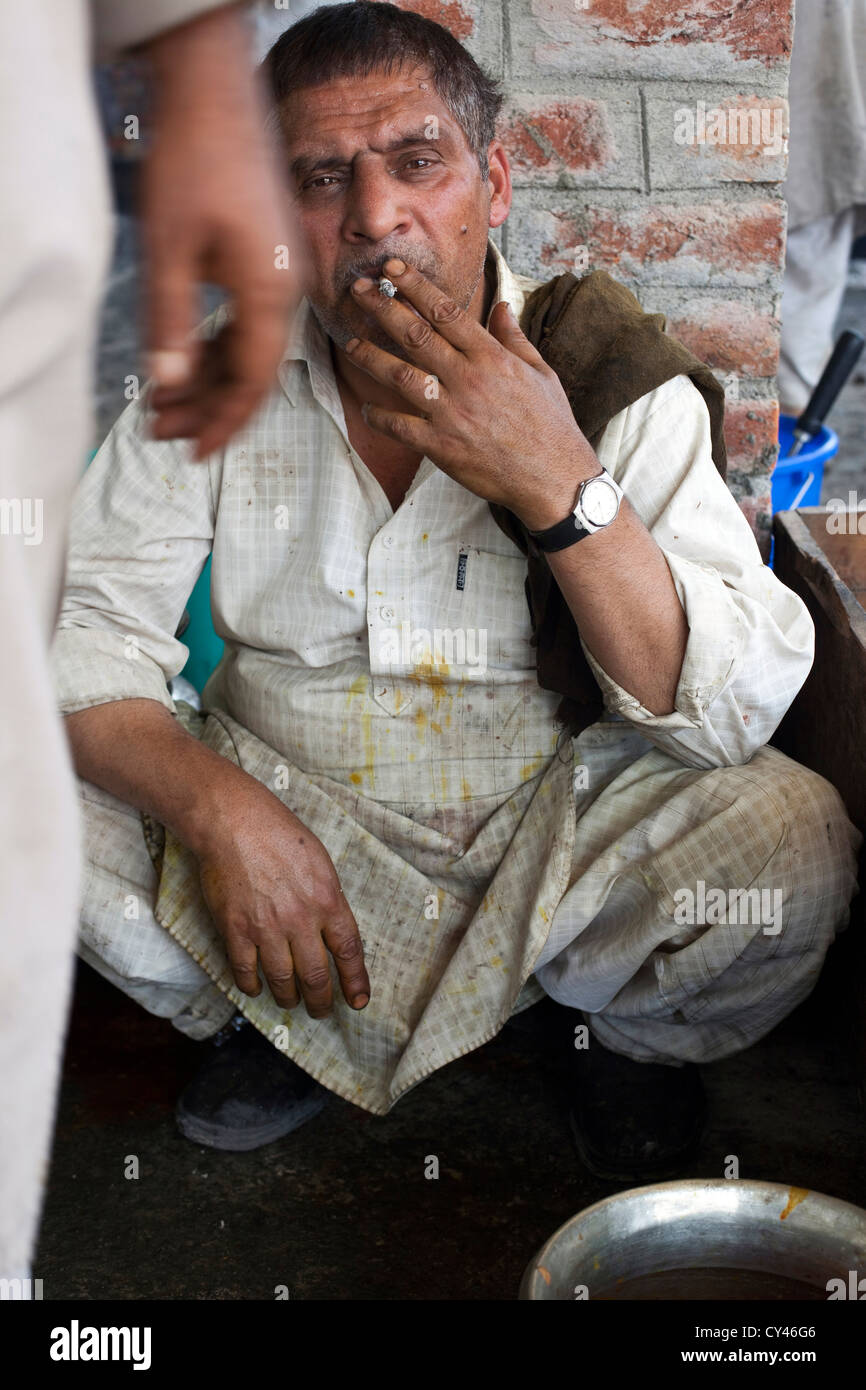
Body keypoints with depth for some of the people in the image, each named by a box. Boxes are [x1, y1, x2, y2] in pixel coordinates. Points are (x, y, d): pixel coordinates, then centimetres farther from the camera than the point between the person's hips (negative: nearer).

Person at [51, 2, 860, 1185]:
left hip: (561, 821, -1)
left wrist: (559, 486, -34)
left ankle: (628, 1030, 9)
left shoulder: (617, 381, -14)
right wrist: (220, 811, -29)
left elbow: (738, 717, -21)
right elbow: (86, 631, -10)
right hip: (287, 820, 2)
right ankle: (280, 1017, 9)